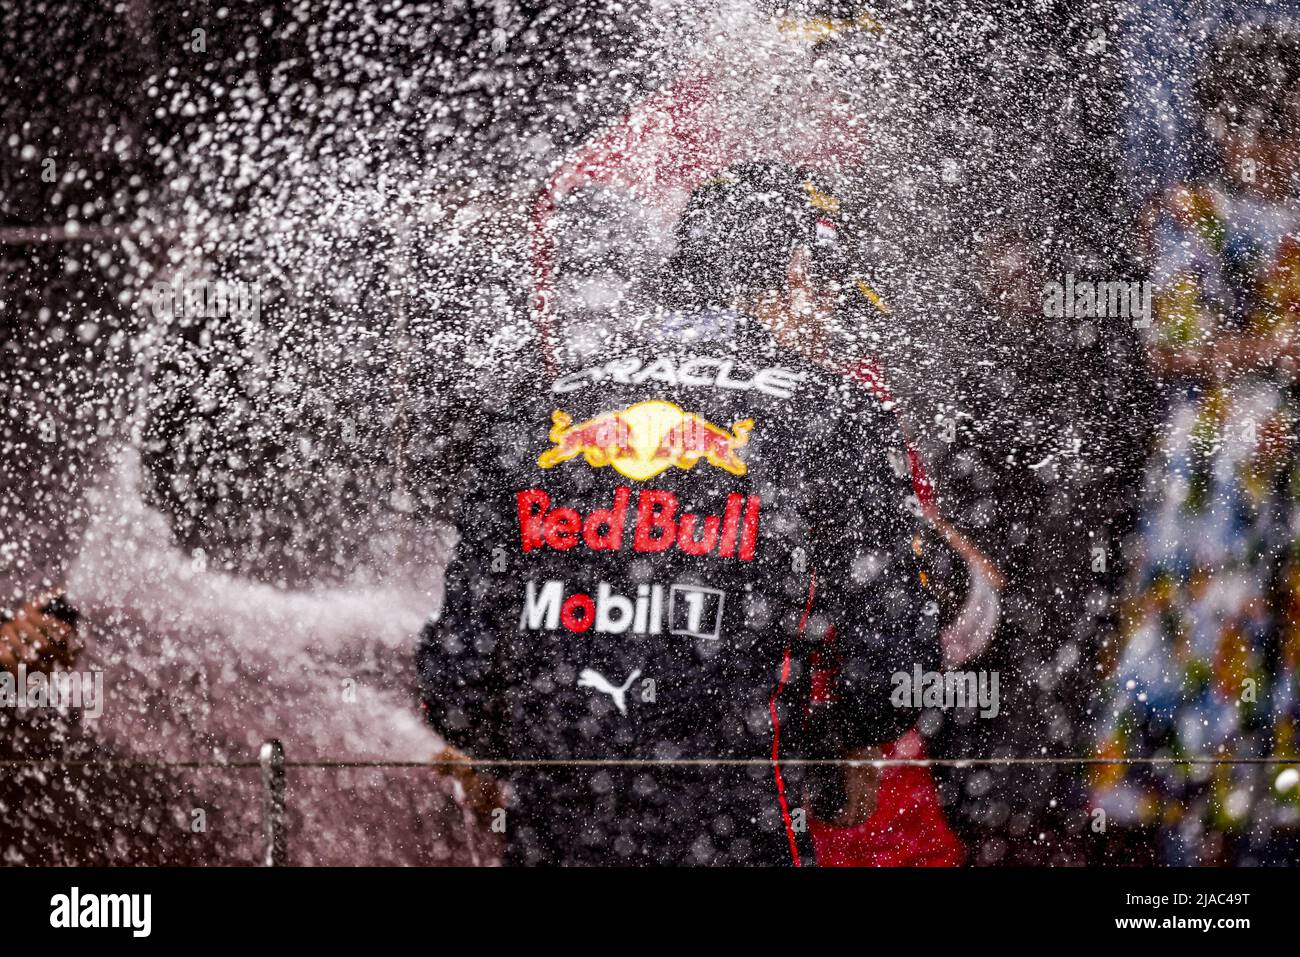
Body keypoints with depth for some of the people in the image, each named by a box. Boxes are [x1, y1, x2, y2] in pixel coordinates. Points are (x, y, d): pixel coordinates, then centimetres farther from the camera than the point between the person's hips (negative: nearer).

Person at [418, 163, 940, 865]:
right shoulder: (833, 417, -7)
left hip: (543, 836, 4)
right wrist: (834, 776, 12)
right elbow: (891, 662, -7)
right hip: (736, 835, -3)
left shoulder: (524, 412, 1)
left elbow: (459, 651, 3)